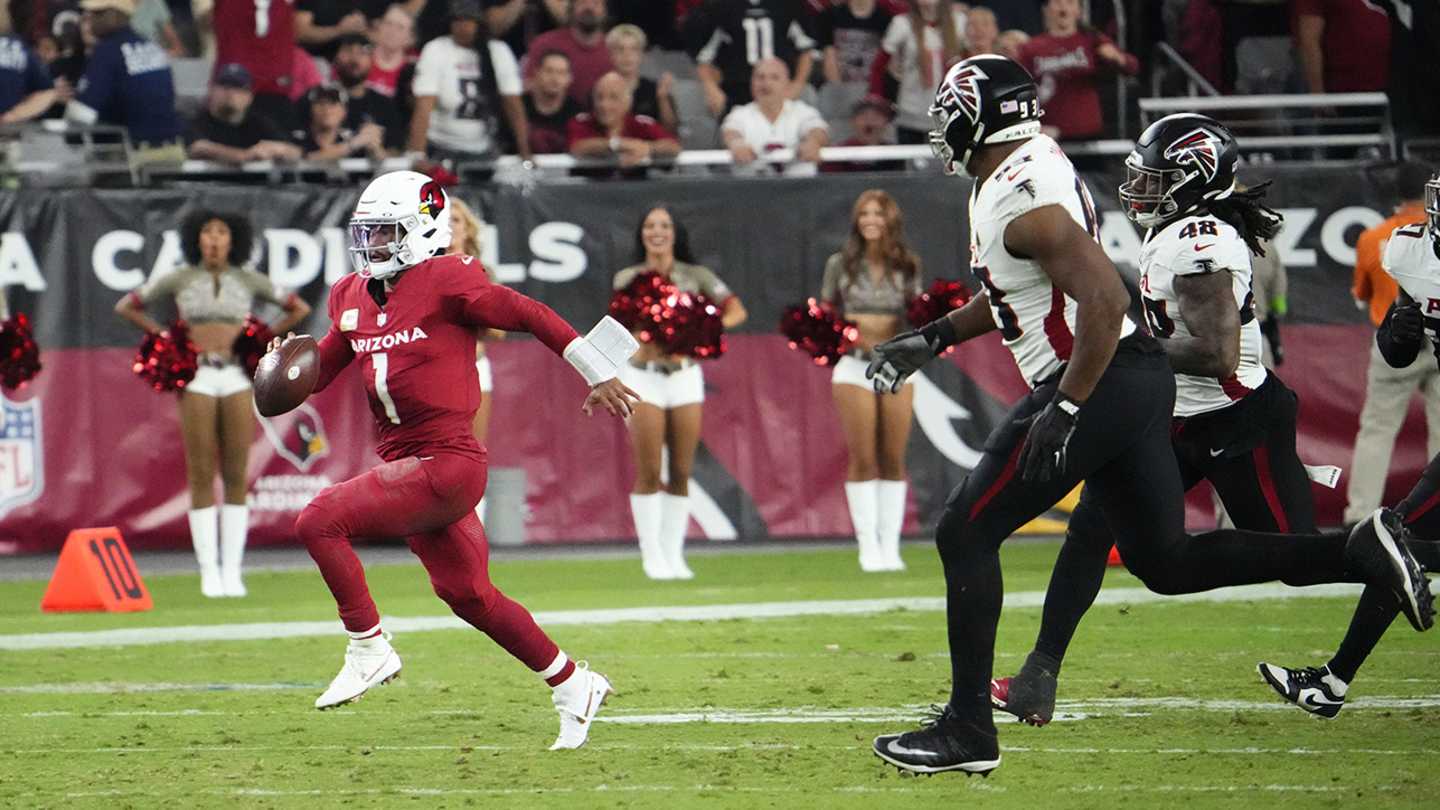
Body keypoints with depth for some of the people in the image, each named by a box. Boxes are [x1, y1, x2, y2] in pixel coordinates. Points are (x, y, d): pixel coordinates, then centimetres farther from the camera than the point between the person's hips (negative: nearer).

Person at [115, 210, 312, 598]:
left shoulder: (248, 281, 7)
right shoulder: (178, 279, 5)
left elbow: (299, 308, 18)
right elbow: (126, 307, 15)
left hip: (238, 380, 1)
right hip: (198, 380, -1)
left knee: (236, 478, -1)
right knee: (201, 478, -3)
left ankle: (232, 572, 4)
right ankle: (209, 573, 1)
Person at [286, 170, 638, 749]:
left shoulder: (445, 282, -10)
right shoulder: (353, 296, 13)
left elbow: (530, 316, -7)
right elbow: (323, 367, 24)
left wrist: (597, 375, -4)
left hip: (446, 463, -8)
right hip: (404, 462, 8)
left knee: (320, 521, -19)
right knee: (467, 593, 15)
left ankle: (369, 650, -7)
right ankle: (572, 686, 28)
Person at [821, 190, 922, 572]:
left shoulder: (906, 267, 6)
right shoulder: (841, 264, 3)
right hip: (855, 366, -2)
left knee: (894, 461, 2)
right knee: (863, 461, -4)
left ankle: (890, 546, 6)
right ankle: (868, 547, 0)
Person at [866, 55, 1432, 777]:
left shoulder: (1019, 198, -18)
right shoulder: (1031, 169, 14)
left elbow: (1104, 299, -27)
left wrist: (1065, 411, -25)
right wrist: (931, 339, 28)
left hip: (1098, 384, -10)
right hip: (1137, 384, 10)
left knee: (965, 535, -2)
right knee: (1164, 560, 14)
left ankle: (967, 729, 0)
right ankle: (1357, 554, 6)